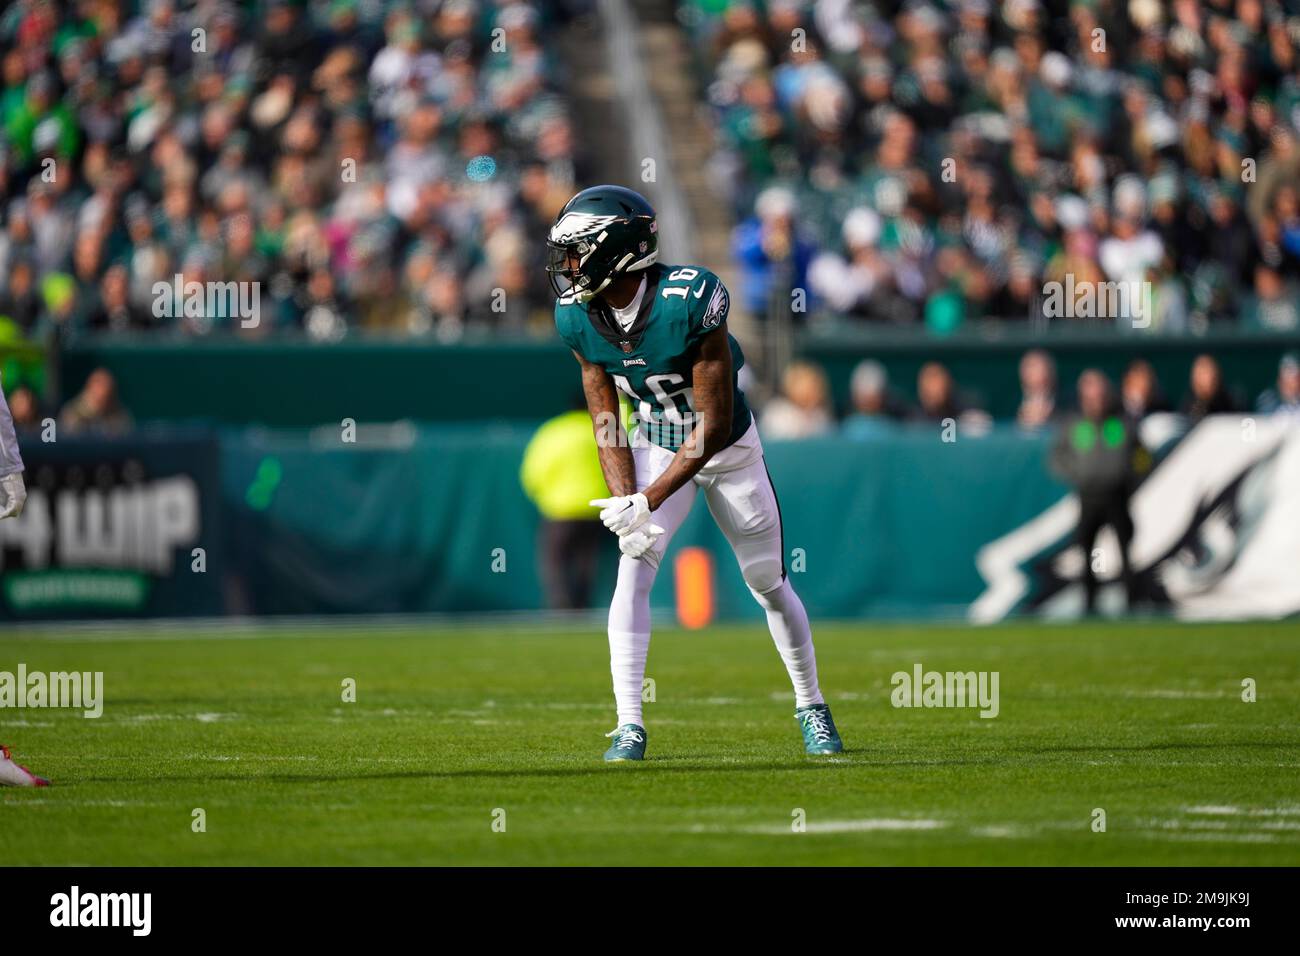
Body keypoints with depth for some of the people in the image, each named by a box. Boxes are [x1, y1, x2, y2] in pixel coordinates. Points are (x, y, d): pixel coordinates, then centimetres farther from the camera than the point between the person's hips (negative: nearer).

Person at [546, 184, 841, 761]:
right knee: (633, 572, -17)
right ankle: (629, 726, -16)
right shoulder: (578, 318, -15)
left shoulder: (690, 299, -32)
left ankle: (810, 705, 28)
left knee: (769, 583, 6)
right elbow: (606, 421, -6)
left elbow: (714, 425, -28)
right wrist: (624, 501, -21)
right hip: (655, 446, 3)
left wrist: (647, 502, -30)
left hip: (728, 448, -3)